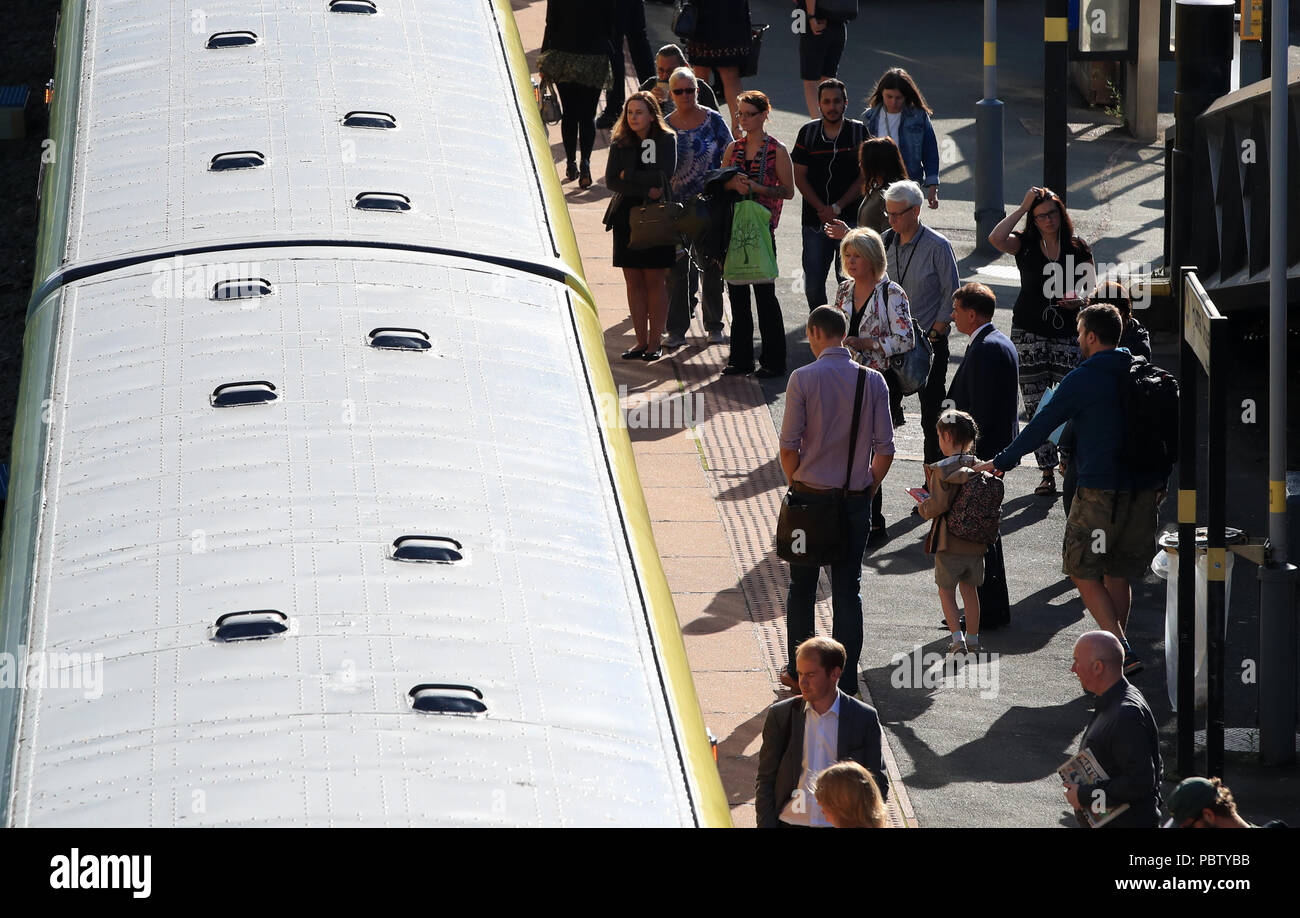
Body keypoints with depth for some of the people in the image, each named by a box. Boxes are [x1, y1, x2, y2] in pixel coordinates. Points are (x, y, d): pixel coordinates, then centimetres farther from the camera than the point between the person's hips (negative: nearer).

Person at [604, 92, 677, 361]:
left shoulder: (666, 140, -4)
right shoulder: (620, 143, 5)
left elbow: (665, 176, -15)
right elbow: (611, 180, -5)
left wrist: (630, 176, -10)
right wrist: (645, 190, -15)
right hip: (626, 216, 3)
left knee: (654, 281, -1)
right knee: (633, 281, 4)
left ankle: (654, 342, 5)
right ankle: (641, 341, 10)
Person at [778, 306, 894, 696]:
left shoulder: (803, 378, -11)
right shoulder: (873, 381, -4)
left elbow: (789, 445, -11)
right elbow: (885, 449, -3)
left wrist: (796, 485, 6)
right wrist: (867, 490, 10)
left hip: (809, 496, -2)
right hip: (856, 500, 2)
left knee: (802, 587, 13)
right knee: (848, 590, 7)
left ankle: (799, 671, 20)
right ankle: (845, 680, 7)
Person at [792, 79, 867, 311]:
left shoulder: (859, 133, 2)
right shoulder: (808, 133, 5)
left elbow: (864, 177, -1)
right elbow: (799, 176, 5)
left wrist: (837, 208, -9)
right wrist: (821, 208, -8)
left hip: (850, 219, -1)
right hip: (815, 220, 1)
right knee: (813, 282, 0)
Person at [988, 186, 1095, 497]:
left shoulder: (1078, 250, 4)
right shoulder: (1025, 245, 2)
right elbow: (996, 239, -18)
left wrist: (1079, 301, -12)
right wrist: (1023, 207, -13)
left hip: (1067, 335, -1)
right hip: (1028, 334, 1)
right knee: (1037, 406, 1)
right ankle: (1047, 473, 6)